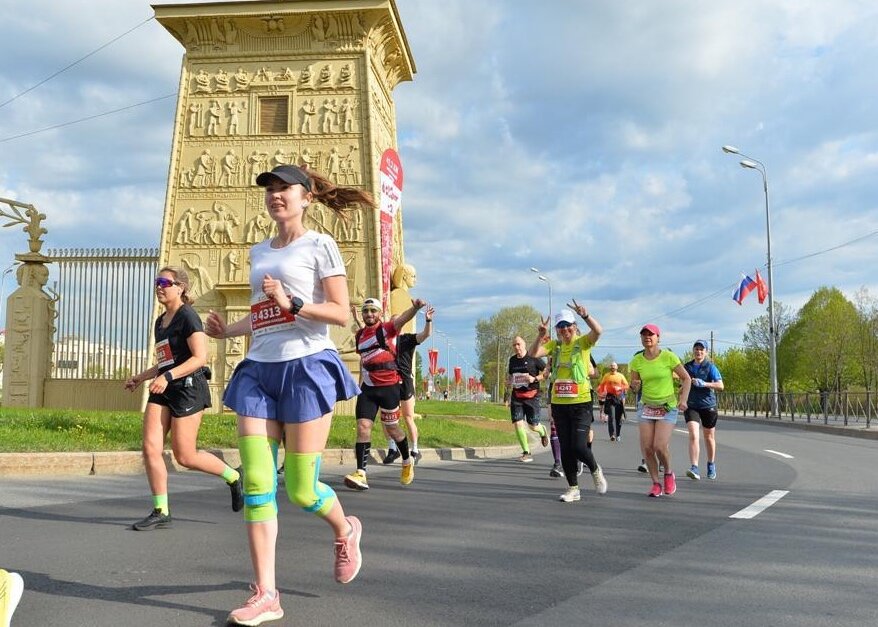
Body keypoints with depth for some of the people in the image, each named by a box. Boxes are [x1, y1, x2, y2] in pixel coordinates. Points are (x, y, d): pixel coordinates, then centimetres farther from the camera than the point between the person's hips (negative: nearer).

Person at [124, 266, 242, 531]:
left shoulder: (187, 316, -8)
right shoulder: (160, 321, 18)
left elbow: (200, 357, -18)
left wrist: (168, 376, -25)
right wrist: (140, 377, 17)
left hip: (188, 387, -8)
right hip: (163, 390, 8)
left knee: (184, 457, -4)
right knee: (150, 448, -5)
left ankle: (233, 476, 19)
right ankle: (161, 512, 3)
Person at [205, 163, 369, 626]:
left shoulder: (320, 246, 0)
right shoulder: (259, 251, 19)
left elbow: (341, 314, -7)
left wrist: (292, 303, -18)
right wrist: (227, 330, 7)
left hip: (306, 367, -6)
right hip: (257, 370, 6)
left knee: (301, 490, -4)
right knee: (257, 484, -4)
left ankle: (345, 529, 30)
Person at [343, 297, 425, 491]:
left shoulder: (386, 329, -9)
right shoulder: (359, 335, 9)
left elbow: (402, 319, -30)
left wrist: (415, 308, -50)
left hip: (389, 387, -4)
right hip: (368, 388, 5)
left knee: (391, 429, 8)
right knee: (363, 426, -10)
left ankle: (407, 462, 34)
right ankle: (360, 474, -15)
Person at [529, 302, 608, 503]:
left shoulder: (583, 342, -3)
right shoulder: (554, 345, 7)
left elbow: (597, 331, -23)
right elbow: (533, 353, -7)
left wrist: (585, 315, -40)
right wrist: (541, 335, -23)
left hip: (581, 403, -4)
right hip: (559, 404, 4)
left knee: (579, 447, -11)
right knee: (565, 449, 8)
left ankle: (595, 470, 21)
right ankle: (573, 488, 21)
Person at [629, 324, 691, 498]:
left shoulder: (668, 357, -10)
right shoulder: (636, 360, 0)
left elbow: (686, 379, -2)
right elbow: (634, 387, 7)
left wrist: (683, 399, -14)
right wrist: (634, 385, -17)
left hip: (668, 408, -3)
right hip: (646, 407, 3)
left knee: (660, 446, -16)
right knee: (646, 447, -5)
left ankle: (669, 474, 15)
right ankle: (656, 483, 12)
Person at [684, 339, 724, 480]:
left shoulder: (710, 367, -4)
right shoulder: (687, 367, 7)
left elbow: (721, 386, -14)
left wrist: (704, 384, -26)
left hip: (708, 405, -1)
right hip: (691, 406, 1)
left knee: (709, 437, 13)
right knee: (693, 435, -16)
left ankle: (711, 465, 34)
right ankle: (694, 468, -23)